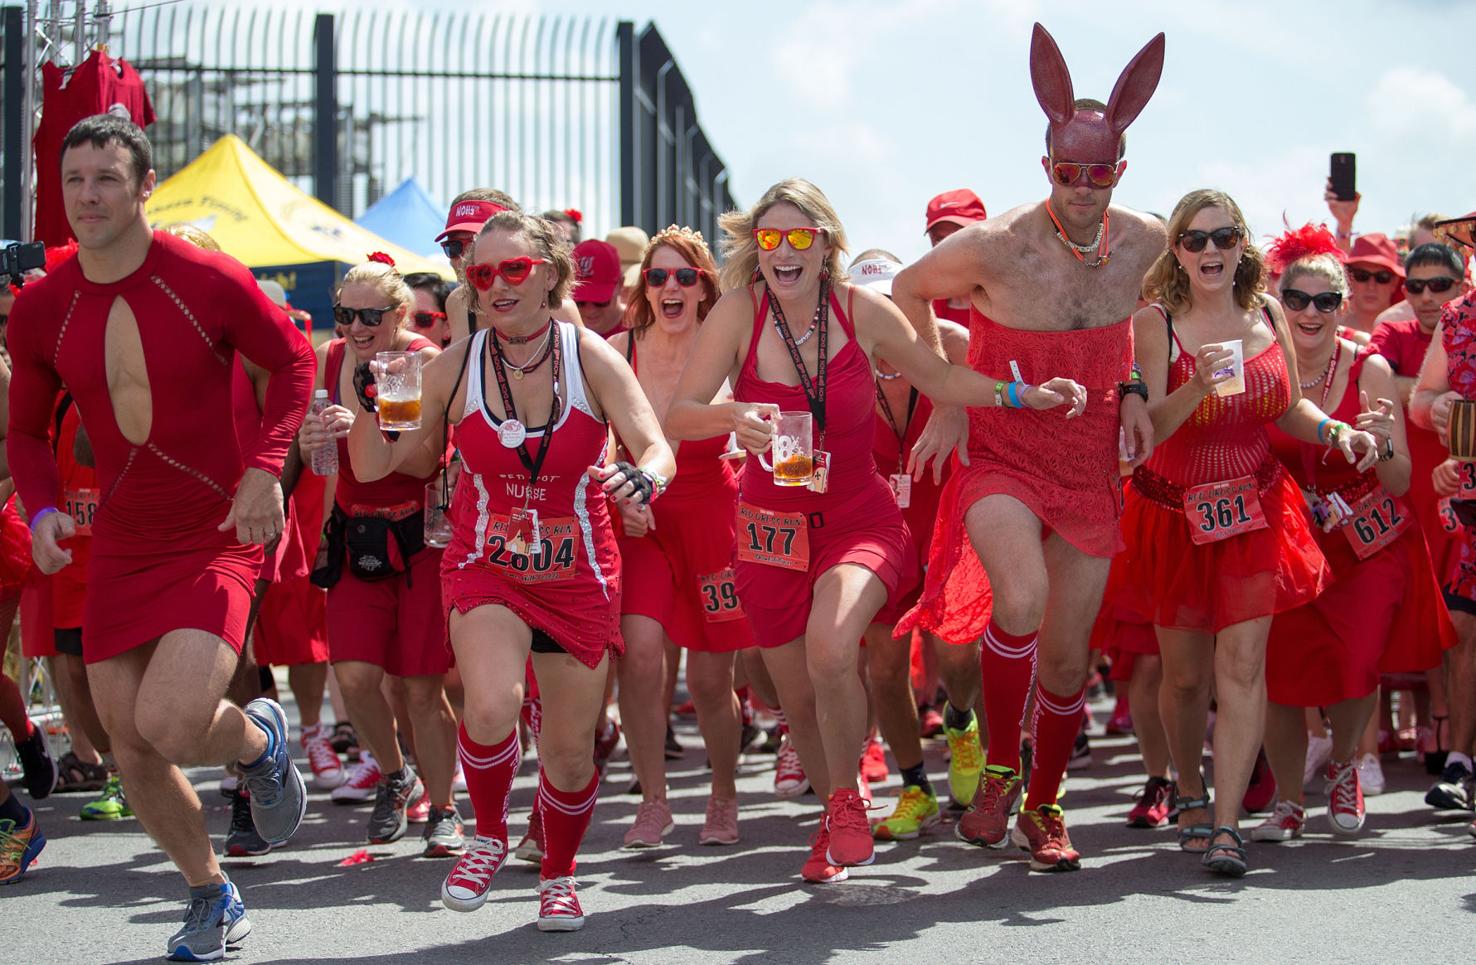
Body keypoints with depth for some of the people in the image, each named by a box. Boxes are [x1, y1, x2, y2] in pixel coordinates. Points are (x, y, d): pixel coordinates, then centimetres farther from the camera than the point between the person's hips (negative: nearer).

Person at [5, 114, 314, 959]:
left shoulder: (211, 282, -13)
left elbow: (295, 360, 0)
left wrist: (266, 469, -13)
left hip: (217, 538, -5)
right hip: (120, 546, 5)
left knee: (167, 725, -22)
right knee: (132, 748, 7)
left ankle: (261, 740, 15)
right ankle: (213, 896, 31)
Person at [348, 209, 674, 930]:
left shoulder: (590, 358, -7)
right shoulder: (453, 369, -4)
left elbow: (658, 449, -15)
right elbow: (378, 465, 4)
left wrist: (642, 476, -38)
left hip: (577, 574, 1)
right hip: (485, 567, -1)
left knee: (570, 747, 5)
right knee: (493, 708, -27)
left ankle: (558, 874, 35)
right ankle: (489, 837, 3)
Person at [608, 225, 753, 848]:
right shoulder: (618, 351, -5)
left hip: (711, 516, -1)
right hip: (639, 521, 1)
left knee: (710, 680, 5)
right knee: (639, 649, -21)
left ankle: (724, 797, 31)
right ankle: (653, 801, -5)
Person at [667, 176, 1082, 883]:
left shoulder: (862, 312, -8)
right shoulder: (739, 313, -11)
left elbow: (941, 381, 7)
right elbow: (677, 417, -16)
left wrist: (1023, 395, -6)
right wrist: (732, 417, -37)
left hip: (860, 519, -1)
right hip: (773, 526, 1)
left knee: (830, 647, -29)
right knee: (800, 698, 8)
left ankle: (846, 798, -2)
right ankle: (835, 817, 39)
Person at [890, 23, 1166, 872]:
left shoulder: (1145, 243, -5)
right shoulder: (995, 248, -17)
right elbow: (909, 290, 2)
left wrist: (1132, 390, 7)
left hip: (1091, 466, 4)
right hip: (1001, 458, -4)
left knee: (1068, 651, 8)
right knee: (1023, 596, -31)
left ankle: (1045, 808, 31)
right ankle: (998, 771, -8)